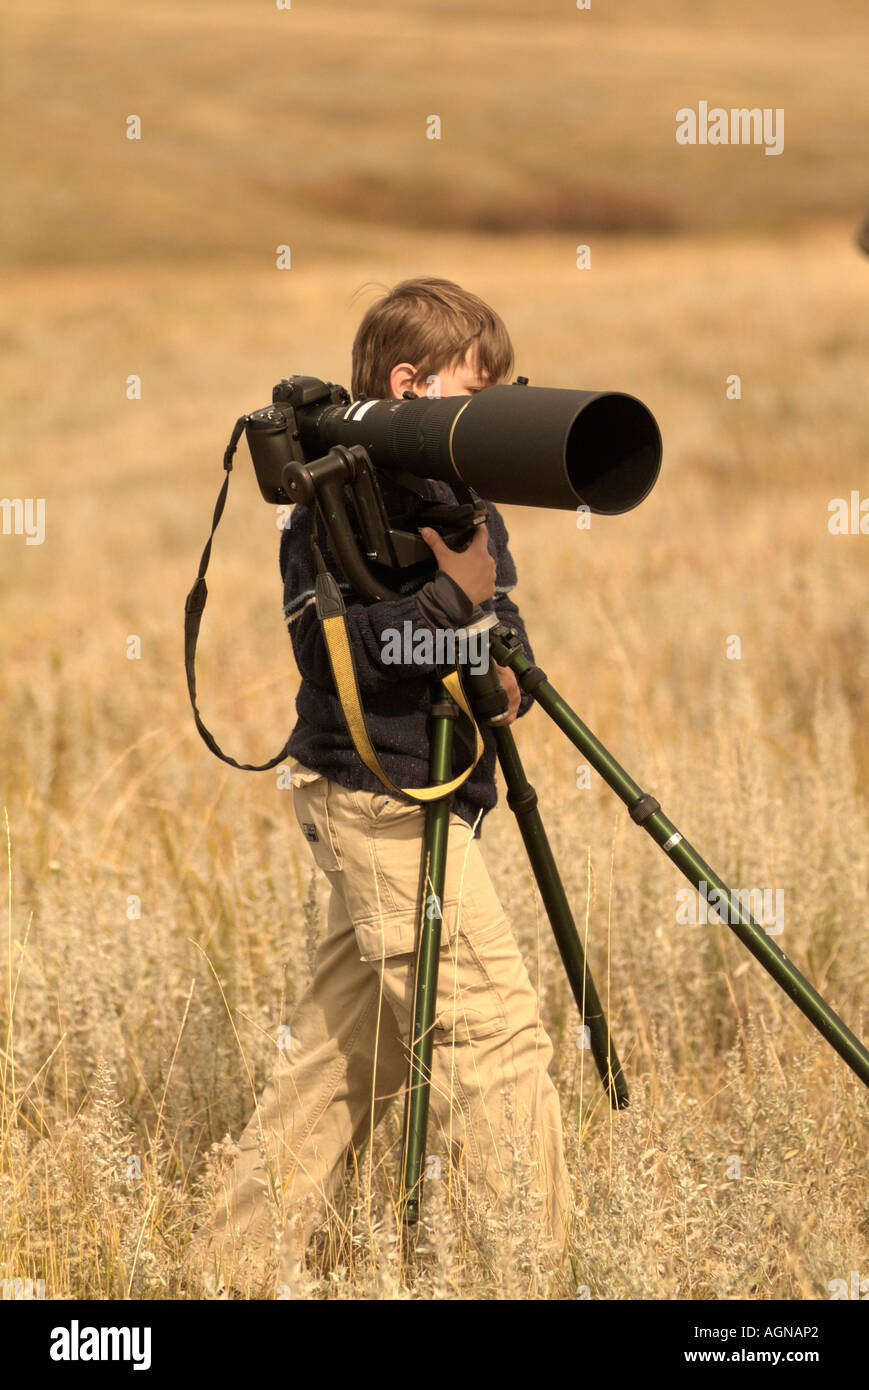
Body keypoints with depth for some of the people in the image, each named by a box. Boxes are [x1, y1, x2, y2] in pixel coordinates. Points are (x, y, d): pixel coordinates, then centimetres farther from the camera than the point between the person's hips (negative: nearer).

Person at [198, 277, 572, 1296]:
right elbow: (327, 653, -22)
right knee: (496, 1023, -10)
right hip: (377, 793, -9)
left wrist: (507, 670, -7)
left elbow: (497, 612, 15)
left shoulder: (458, 491, 12)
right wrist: (446, 592, -31)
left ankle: (246, 1262, 20)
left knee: (351, 1041, 12)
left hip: (421, 795, 9)